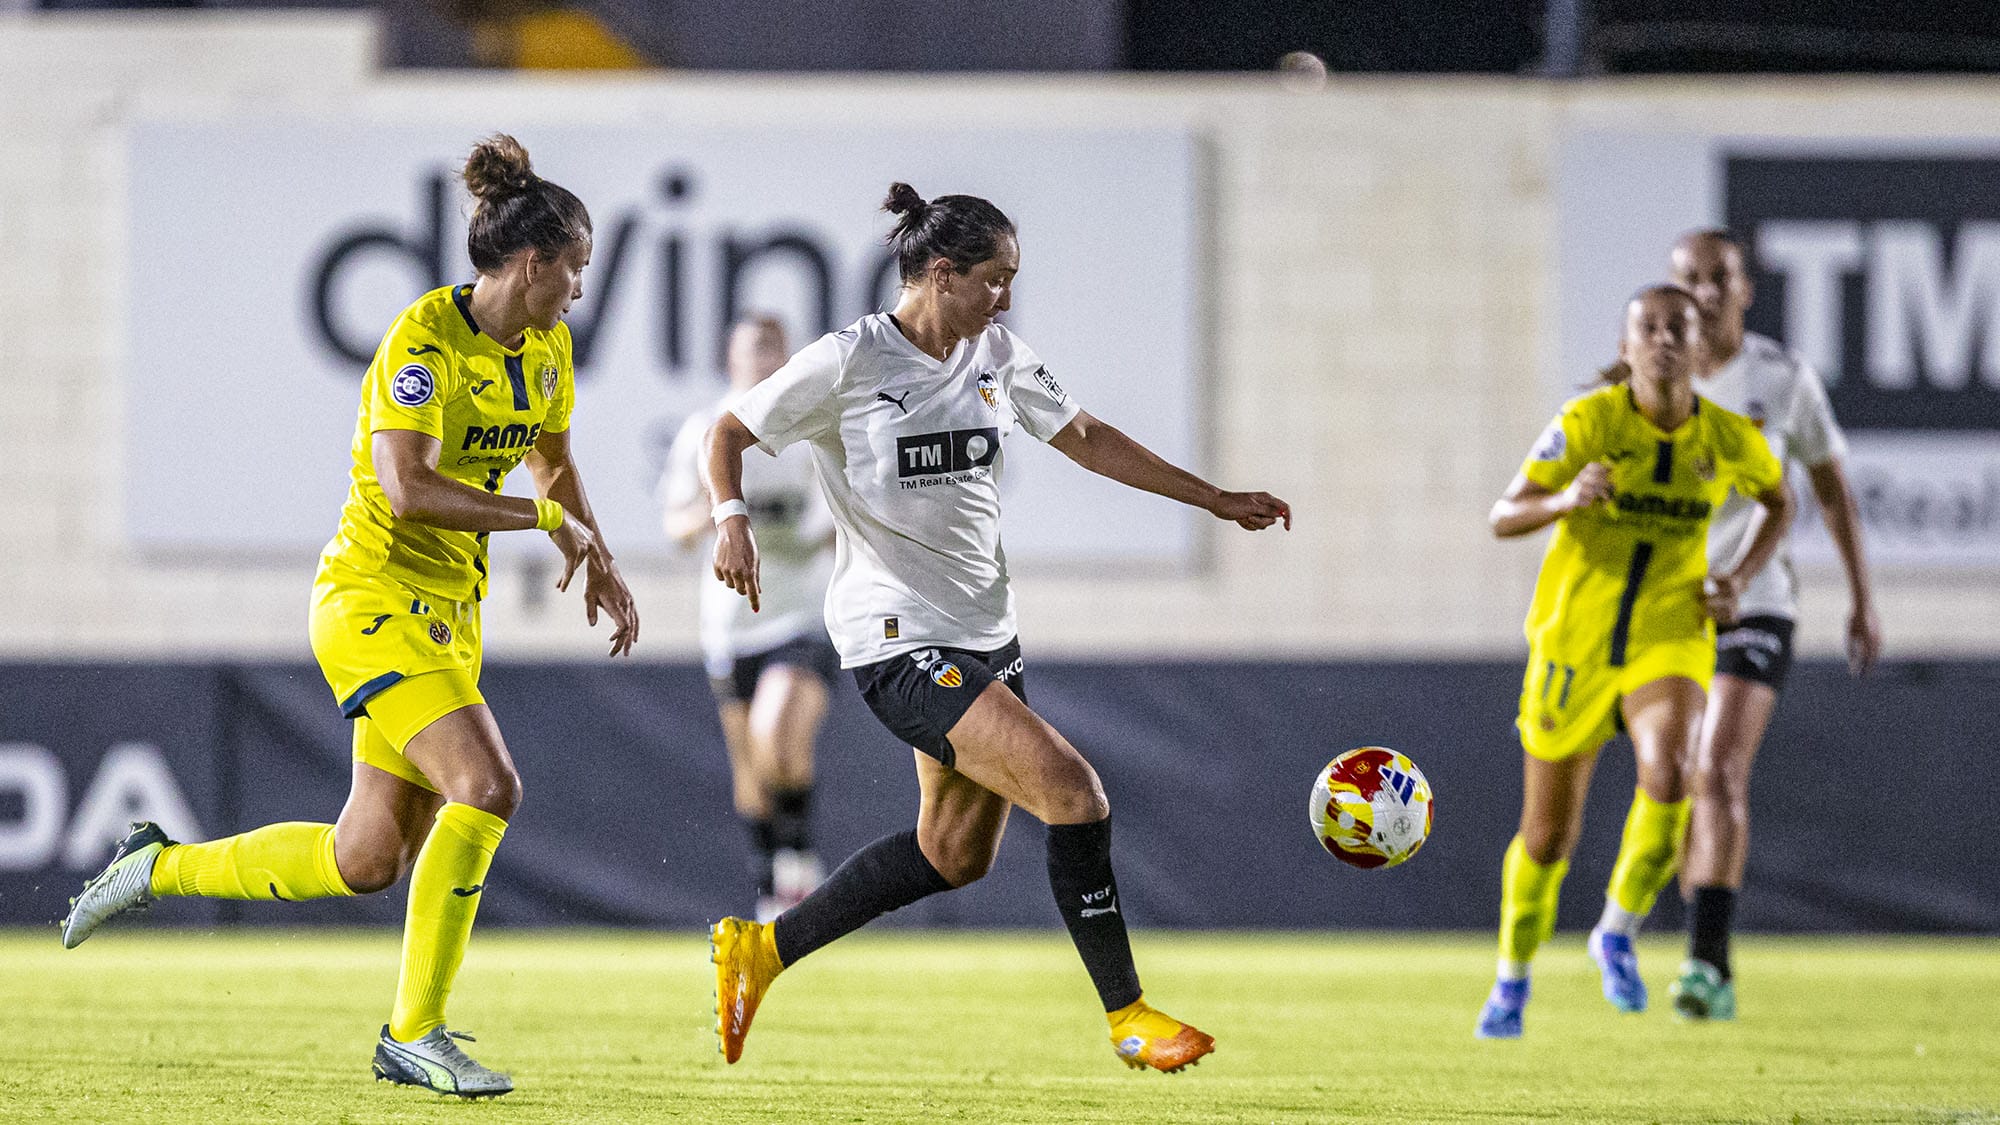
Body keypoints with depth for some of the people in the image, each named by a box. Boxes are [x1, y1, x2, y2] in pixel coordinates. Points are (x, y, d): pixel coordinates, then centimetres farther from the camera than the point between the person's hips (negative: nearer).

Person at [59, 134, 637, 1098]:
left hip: (449, 610, 9)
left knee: (367, 858, 7)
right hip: (374, 596, -9)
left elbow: (551, 460, 26)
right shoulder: (424, 338, -19)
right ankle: (414, 1032, -15)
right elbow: (406, 487, -30)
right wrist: (550, 519, -24)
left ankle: (154, 867, 28)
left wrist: (598, 565, 14)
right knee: (486, 785, -24)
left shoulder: (545, 347, 8)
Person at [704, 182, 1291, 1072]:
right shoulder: (850, 361, -13)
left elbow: (1085, 439, 17)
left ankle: (761, 948, 27)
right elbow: (731, 432, -4)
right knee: (1072, 789, -18)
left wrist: (1214, 499, 17)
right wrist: (732, 516, -24)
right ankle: (1127, 1015, -9)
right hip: (896, 637, -9)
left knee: (956, 851, 14)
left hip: (983, 630, 9)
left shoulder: (997, 357, 5)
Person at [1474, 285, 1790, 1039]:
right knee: (1548, 836, 7)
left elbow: (1779, 502, 17)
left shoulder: (1729, 440, -4)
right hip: (1574, 635, -1)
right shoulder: (1586, 423, -12)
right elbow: (1503, 519, -14)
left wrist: (1740, 577, 1)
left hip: (1670, 637, 1)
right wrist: (1568, 499, -35)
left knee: (1670, 775, -30)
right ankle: (1512, 981, 34)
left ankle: (1617, 934, -6)